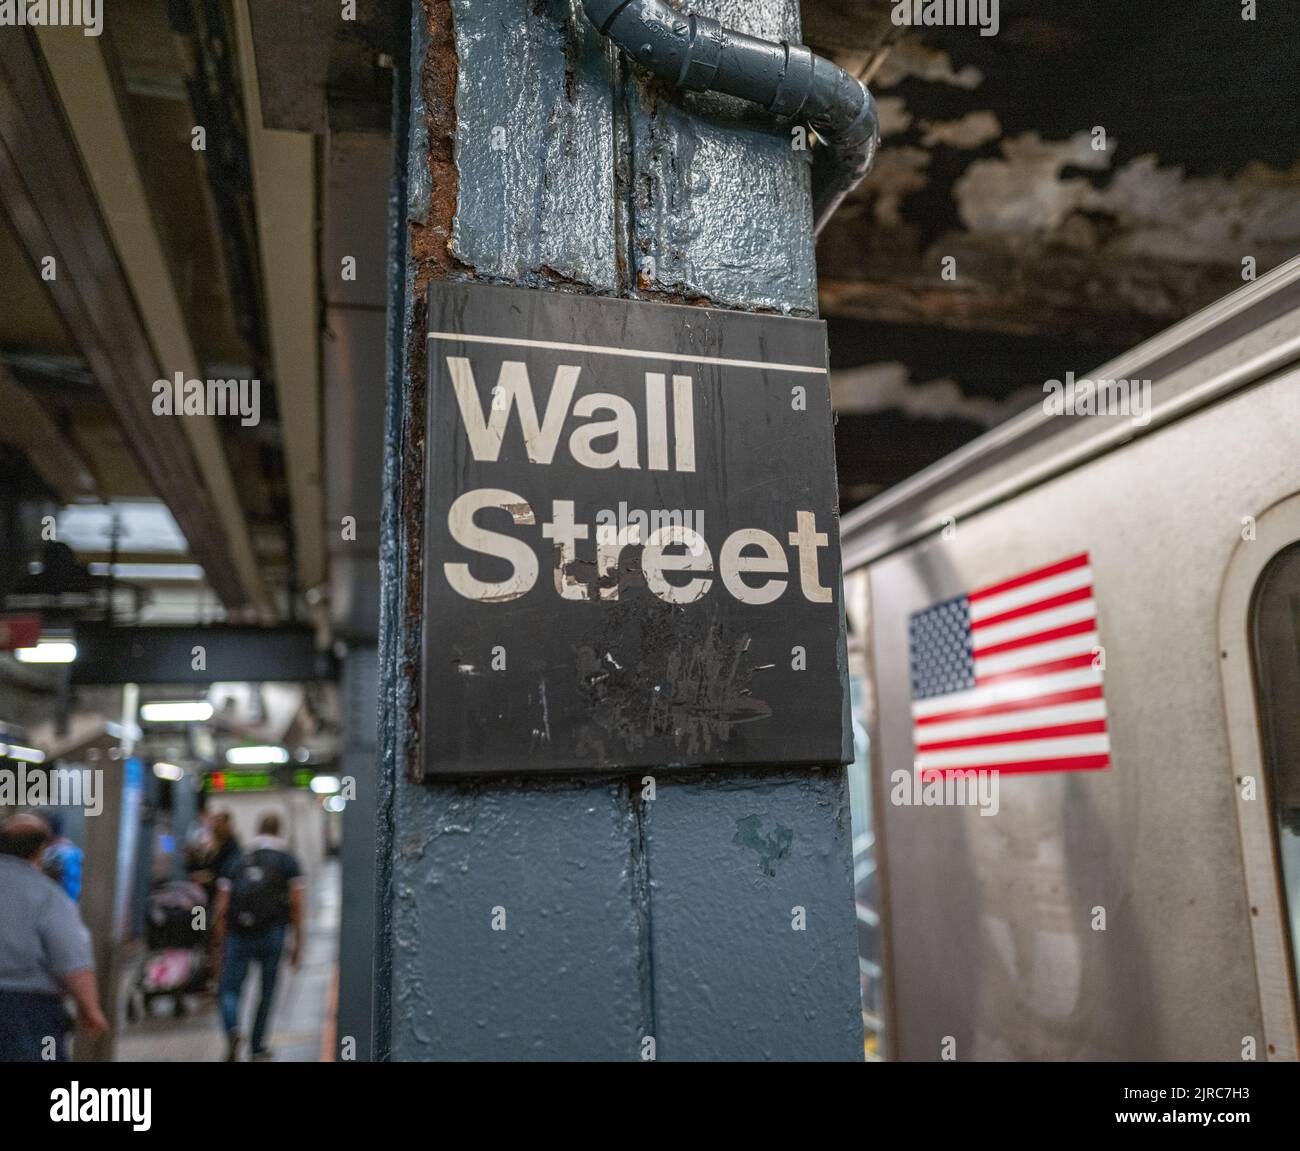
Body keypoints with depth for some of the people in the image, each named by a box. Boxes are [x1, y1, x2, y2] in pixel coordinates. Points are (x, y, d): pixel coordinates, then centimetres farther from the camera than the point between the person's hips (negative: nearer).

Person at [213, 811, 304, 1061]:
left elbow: (221, 910, 5)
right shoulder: (288, 863, 4)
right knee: (267, 991, 15)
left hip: (238, 936, 1)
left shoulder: (236, 863, 11)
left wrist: (222, 946, 11)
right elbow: (296, 907, -2)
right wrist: (298, 945, 4)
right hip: (271, 935, -1)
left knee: (229, 990, 7)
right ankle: (258, 1045, 21)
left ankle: (232, 1030, -19)